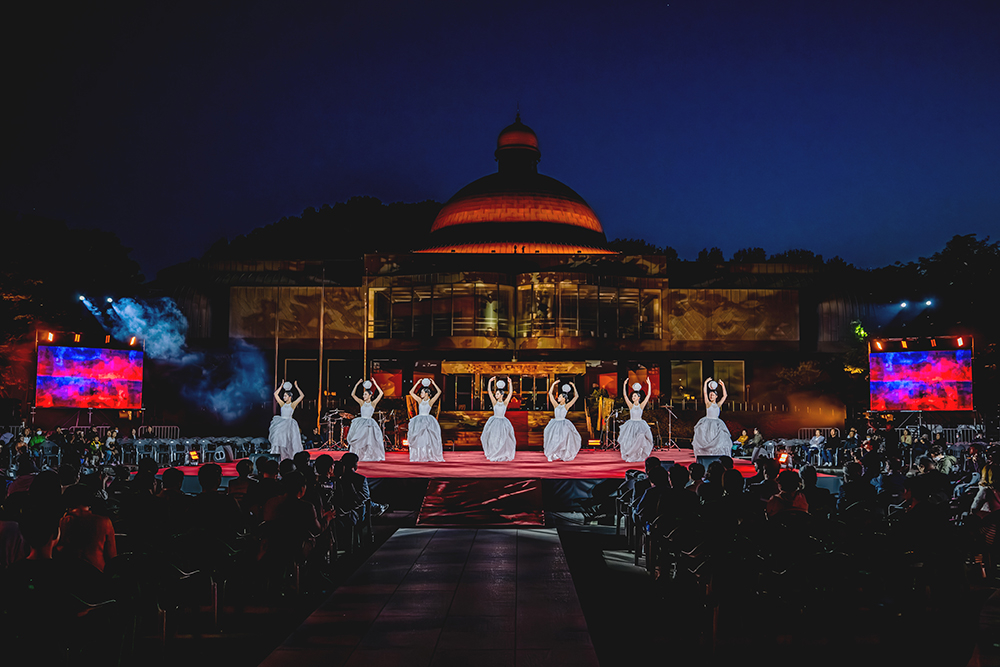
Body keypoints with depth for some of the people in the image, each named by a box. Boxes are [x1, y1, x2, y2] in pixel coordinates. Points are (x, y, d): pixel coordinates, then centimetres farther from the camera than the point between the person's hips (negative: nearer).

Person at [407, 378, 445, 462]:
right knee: (419, 439, -2)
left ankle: (430, 456, -3)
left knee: (428, 439, -7)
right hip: (419, 420, 3)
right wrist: (417, 383, 7)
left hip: (428, 420, -3)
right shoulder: (420, 400, 10)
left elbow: (439, 392, -7)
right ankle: (419, 456, 1)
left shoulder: (430, 401, 1)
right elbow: (411, 392, 10)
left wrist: (433, 383, -4)